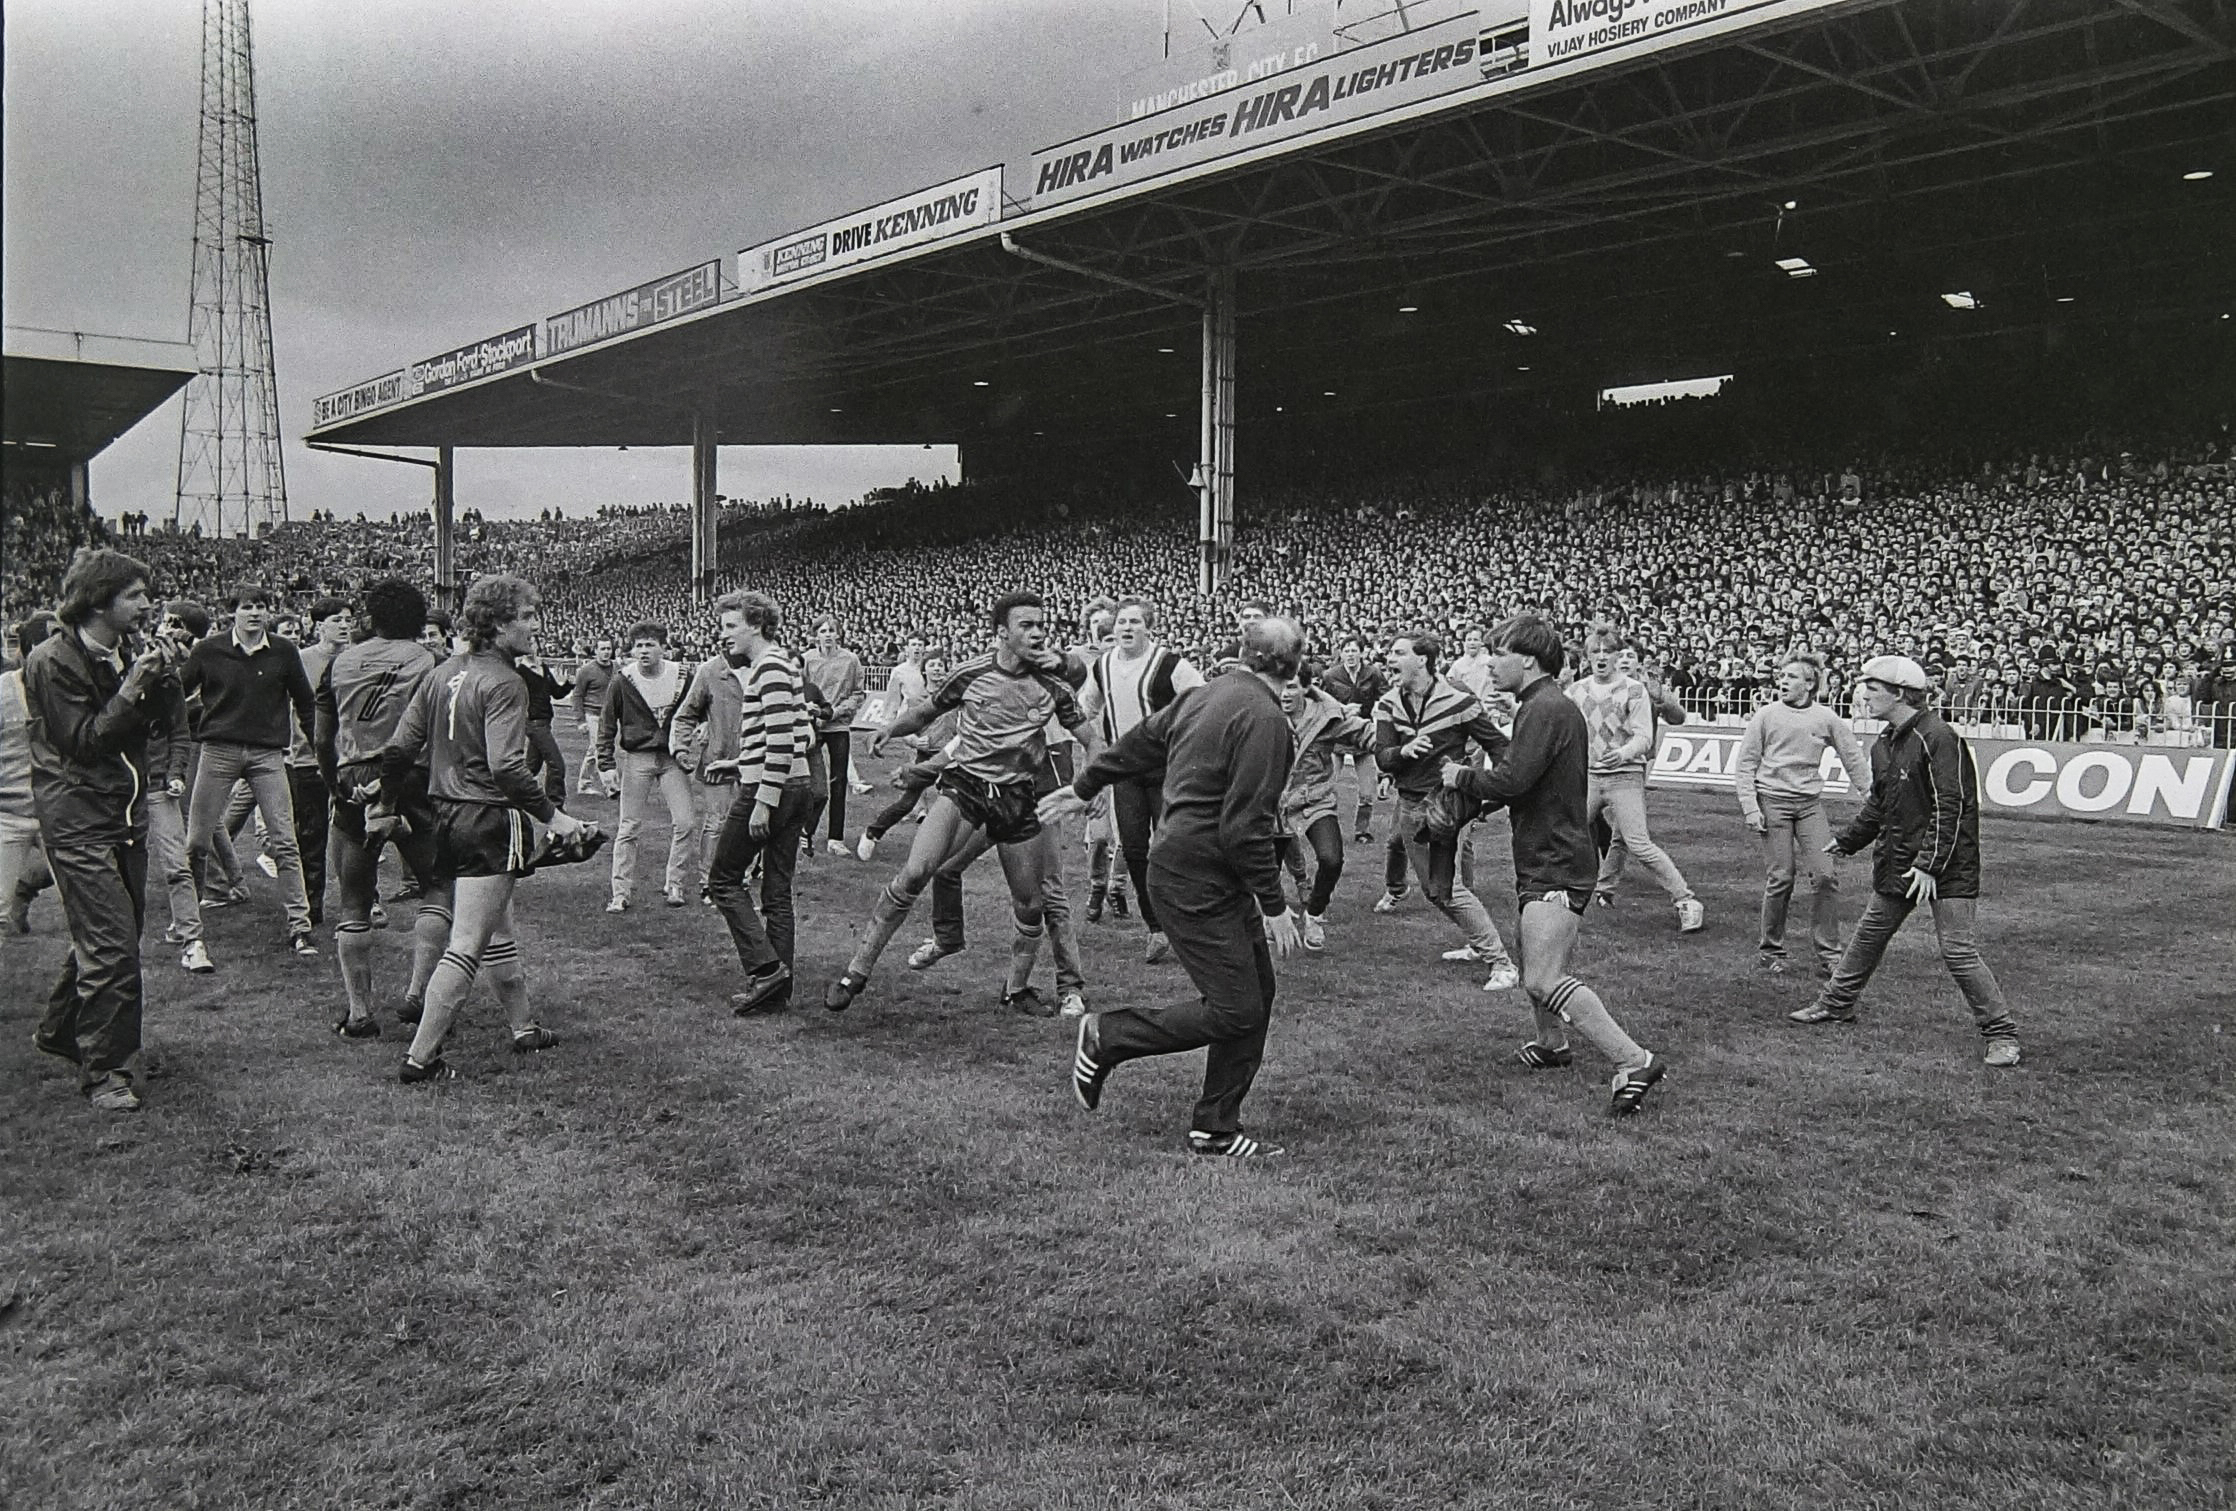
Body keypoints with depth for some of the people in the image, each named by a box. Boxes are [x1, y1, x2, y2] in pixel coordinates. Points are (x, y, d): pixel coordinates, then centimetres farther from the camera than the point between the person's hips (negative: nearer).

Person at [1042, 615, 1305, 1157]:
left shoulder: (1206, 695, 9)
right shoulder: (1263, 719, -18)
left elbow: (1139, 742, 23)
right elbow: (1244, 826, -22)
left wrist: (1083, 787, 37)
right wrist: (1274, 906, -14)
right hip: (1197, 882, -10)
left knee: (1256, 996, 11)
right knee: (1232, 1012, -6)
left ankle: (1215, 1131, 18)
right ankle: (1106, 1037, 9)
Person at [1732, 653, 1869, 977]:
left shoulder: (1827, 719, 5)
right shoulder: (1766, 715, 1)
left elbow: (1853, 759, 11)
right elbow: (1744, 763, 3)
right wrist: (1750, 807, -5)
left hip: (1810, 803, 2)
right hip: (1773, 801, -2)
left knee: (1825, 876, -6)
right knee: (1780, 879, -3)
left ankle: (1828, 954, 4)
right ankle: (1770, 950, 13)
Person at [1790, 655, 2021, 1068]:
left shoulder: (1939, 738, -17)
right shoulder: (1885, 744, 11)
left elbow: (1951, 808, -21)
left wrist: (1929, 864, -25)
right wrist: (1846, 841, 28)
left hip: (1948, 867, -9)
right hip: (1896, 863, 9)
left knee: (1958, 952, -9)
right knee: (1868, 935, 18)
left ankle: (2001, 1035, 1)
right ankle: (1836, 1004, 33)